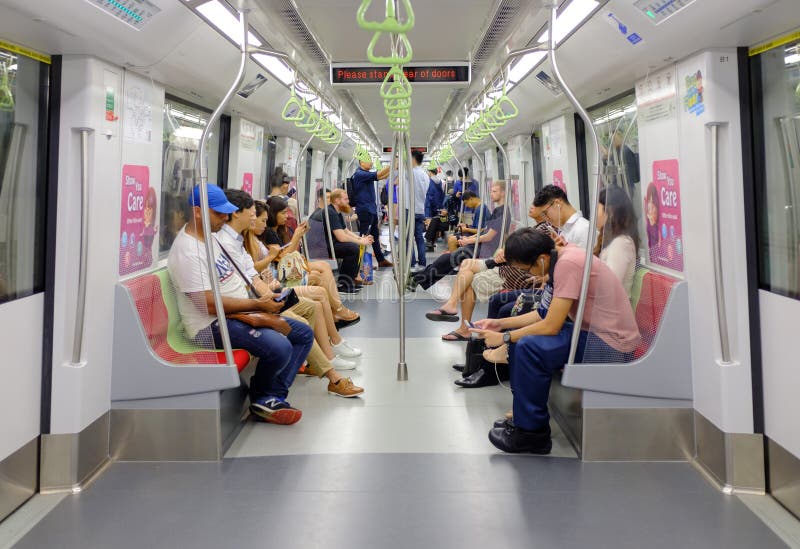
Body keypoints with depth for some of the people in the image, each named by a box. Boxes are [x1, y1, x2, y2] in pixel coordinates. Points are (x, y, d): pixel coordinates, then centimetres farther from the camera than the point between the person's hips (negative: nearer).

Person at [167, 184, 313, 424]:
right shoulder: (187, 252, -19)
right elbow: (210, 303, -23)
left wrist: (262, 300, 0)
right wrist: (258, 304, -18)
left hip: (237, 313, 11)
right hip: (211, 325, -11)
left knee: (303, 334, 6)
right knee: (279, 347, -30)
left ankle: (273, 396, 0)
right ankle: (261, 398, 0)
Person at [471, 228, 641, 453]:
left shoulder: (569, 263, -23)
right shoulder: (561, 256, 6)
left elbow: (551, 326, -22)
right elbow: (548, 313, 12)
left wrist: (505, 337, -10)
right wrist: (501, 324, 8)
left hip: (611, 346, -10)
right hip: (593, 333, 10)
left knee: (528, 348, -23)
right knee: (521, 337, 9)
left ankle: (532, 433, -6)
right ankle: (524, 415, 16)